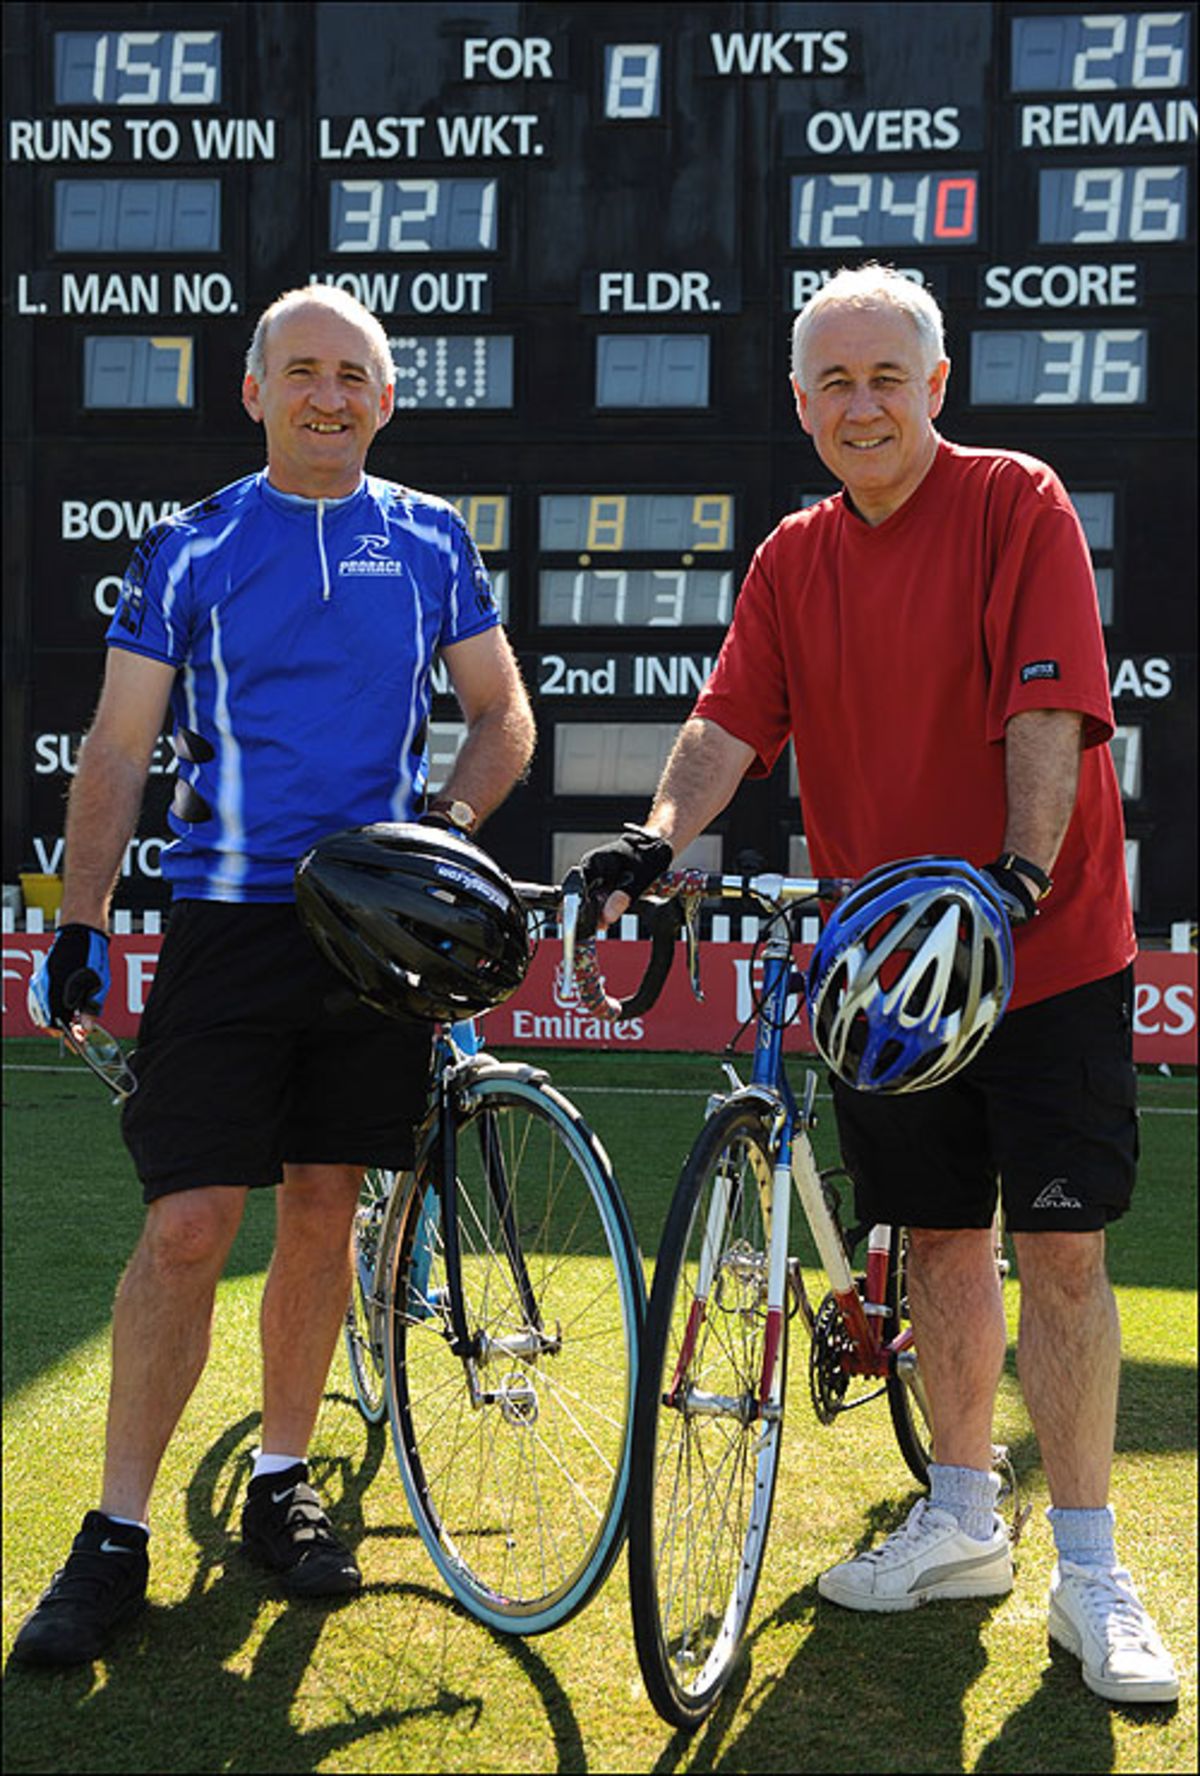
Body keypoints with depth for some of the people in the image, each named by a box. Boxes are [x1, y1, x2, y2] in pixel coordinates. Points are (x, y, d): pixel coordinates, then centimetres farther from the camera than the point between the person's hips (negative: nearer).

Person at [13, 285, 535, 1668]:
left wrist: (447, 823, -6)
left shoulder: (431, 541, 8)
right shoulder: (192, 549, 3)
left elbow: (503, 715, 13)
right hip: (227, 919, -2)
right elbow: (118, 748, 3)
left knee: (321, 1207, 9)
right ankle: (116, 1536, 3)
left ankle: (280, 1486, 24)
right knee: (188, 1226, -7)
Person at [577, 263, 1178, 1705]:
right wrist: (661, 837, -21)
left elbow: (1048, 711, -15)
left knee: (1059, 1246, -4)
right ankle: (962, 1522, 27)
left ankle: (1089, 1574, 6)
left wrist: (1021, 874, -28)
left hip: (1046, 948, -4)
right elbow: (730, 717, -3)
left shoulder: (1017, 506, -6)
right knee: (939, 1239, 12)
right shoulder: (792, 561, 8)